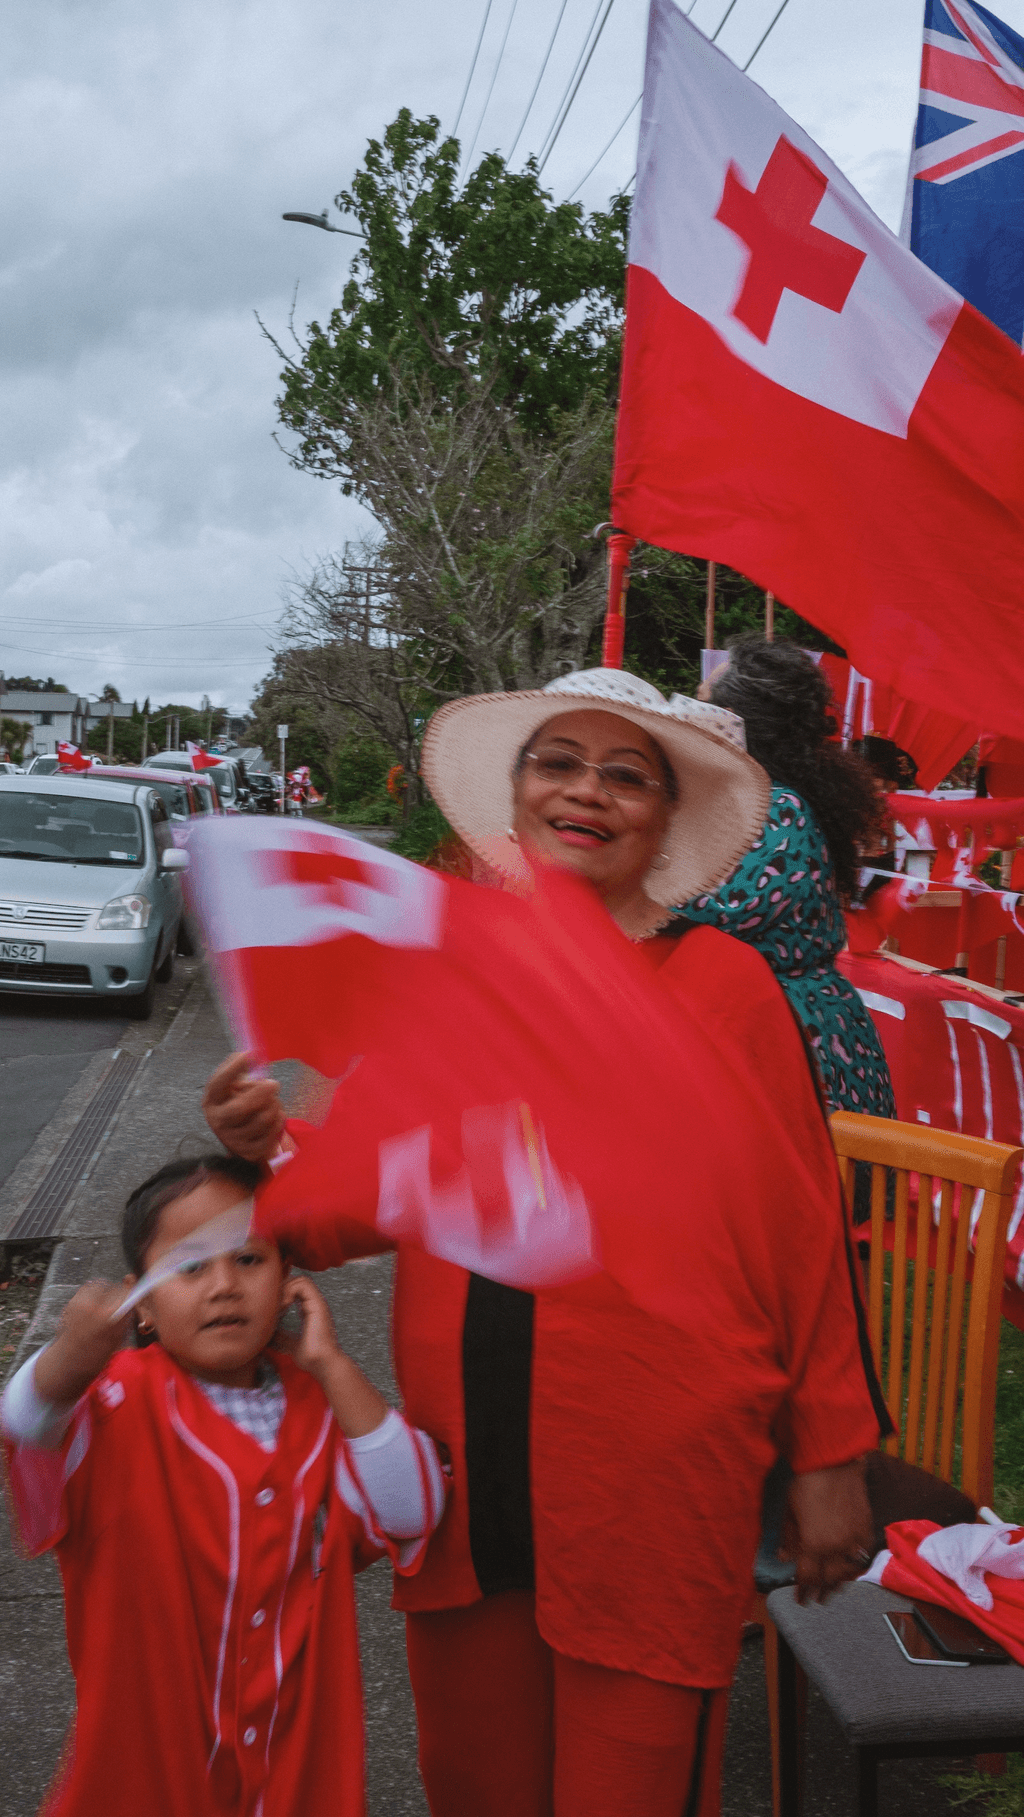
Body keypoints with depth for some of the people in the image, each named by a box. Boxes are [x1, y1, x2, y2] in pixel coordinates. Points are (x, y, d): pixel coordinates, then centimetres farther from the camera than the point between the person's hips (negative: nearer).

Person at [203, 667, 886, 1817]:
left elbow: (801, 1222, -2)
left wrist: (829, 1454, 0)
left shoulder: (721, 982, -5)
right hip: (464, 1468, 4)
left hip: (658, 1483, -3)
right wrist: (269, 1153, -11)